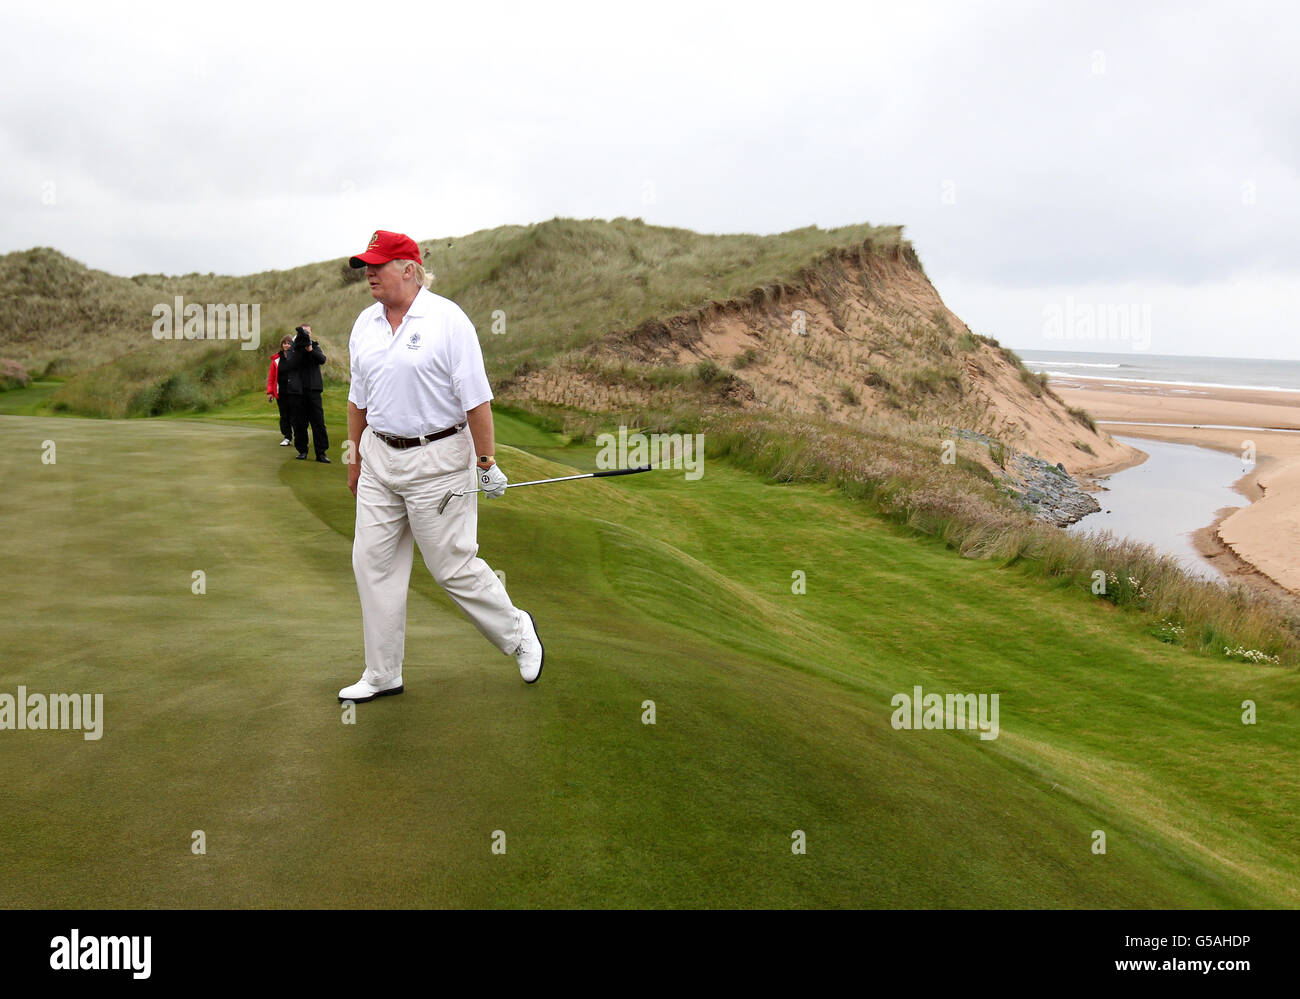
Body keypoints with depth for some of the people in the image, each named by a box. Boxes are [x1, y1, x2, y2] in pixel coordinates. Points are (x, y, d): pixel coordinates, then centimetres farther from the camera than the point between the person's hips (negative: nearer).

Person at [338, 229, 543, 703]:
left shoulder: (447, 319, -11)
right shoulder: (364, 324, 8)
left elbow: (476, 398, -12)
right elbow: (358, 398, 17)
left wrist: (487, 462, -13)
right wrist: (355, 457, 19)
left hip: (436, 460, -6)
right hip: (379, 458, 7)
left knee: (454, 566, -1)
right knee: (373, 564, 6)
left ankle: (517, 631, 24)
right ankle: (382, 675, 17)